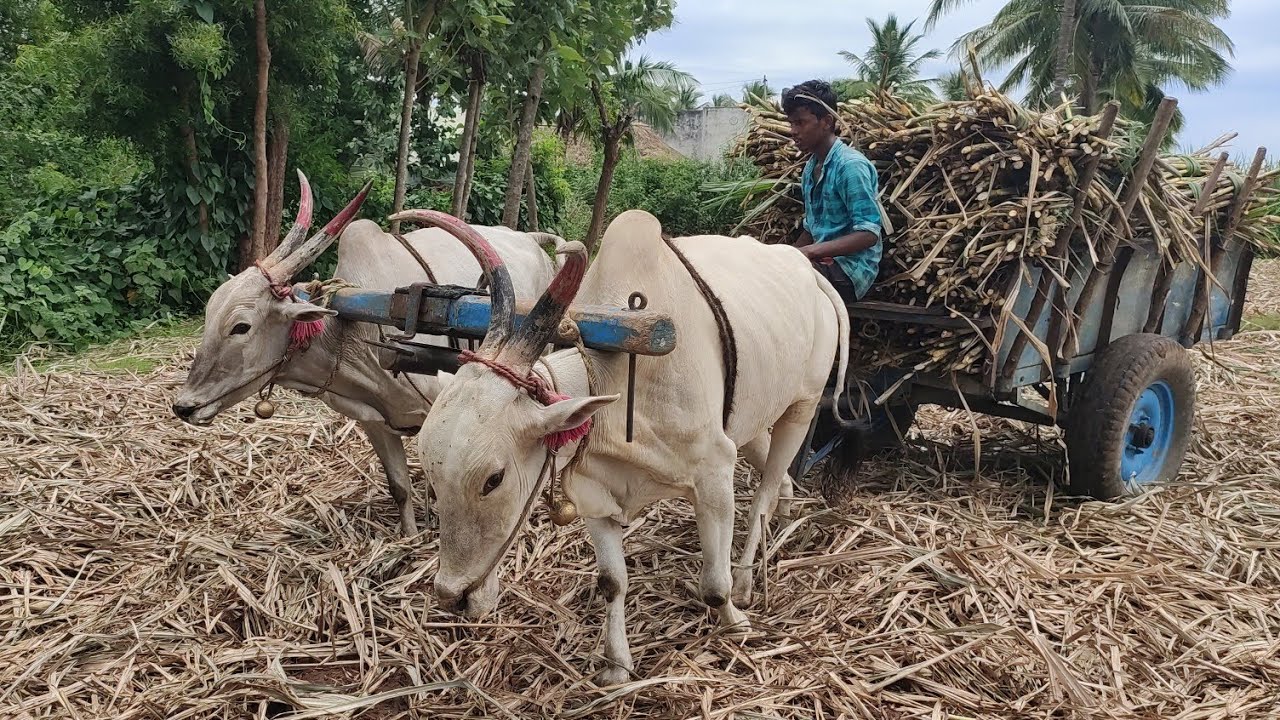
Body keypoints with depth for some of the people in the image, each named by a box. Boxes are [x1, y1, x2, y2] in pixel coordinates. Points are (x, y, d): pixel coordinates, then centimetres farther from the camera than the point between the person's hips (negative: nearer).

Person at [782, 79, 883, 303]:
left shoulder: (851, 165, -14)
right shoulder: (811, 167, 11)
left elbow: (868, 234, -20)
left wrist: (809, 252, -27)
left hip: (850, 268, -8)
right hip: (823, 263, 8)